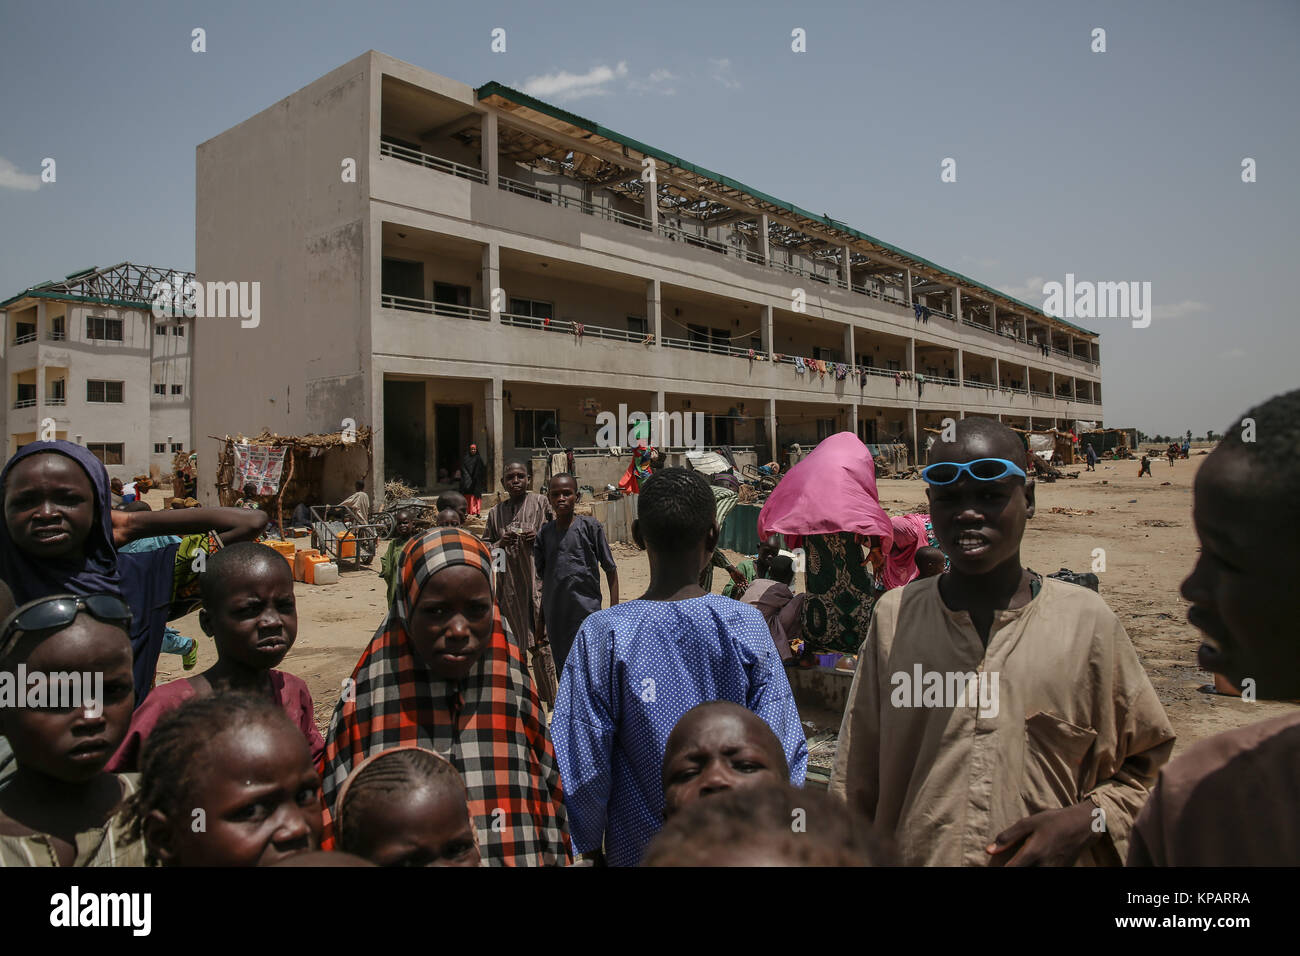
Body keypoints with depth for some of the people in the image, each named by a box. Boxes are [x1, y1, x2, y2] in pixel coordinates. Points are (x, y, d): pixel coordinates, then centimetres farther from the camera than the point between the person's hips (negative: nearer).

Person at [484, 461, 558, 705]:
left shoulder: (540, 502, 5)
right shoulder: (496, 512, 14)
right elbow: (485, 548, 16)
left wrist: (539, 537, -11)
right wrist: (501, 543, -4)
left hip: (537, 579, -3)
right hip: (509, 583, 3)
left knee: (541, 644, -6)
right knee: (513, 645, 7)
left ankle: (550, 701, 1)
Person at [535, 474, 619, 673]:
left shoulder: (589, 526, -5)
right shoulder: (545, 533, 6)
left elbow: (610, 569, -1)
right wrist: (541, 622, 16)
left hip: (587, 613, -4)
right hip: (555, 616, 4)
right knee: (564, 673, 11)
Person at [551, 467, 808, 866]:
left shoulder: (602, 636, -17)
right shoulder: (748, 627, -13)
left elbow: (583, 765, -13)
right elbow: (782, 751, -9)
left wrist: (588, 846, 3)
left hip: (639, 848, -1)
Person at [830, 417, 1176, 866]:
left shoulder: (1087, 620, -8)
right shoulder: (894, 617, -7)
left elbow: (1148, 764, 3)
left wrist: (1085, 822, -11)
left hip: (1047, 856, 0)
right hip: (911, 855, 1)